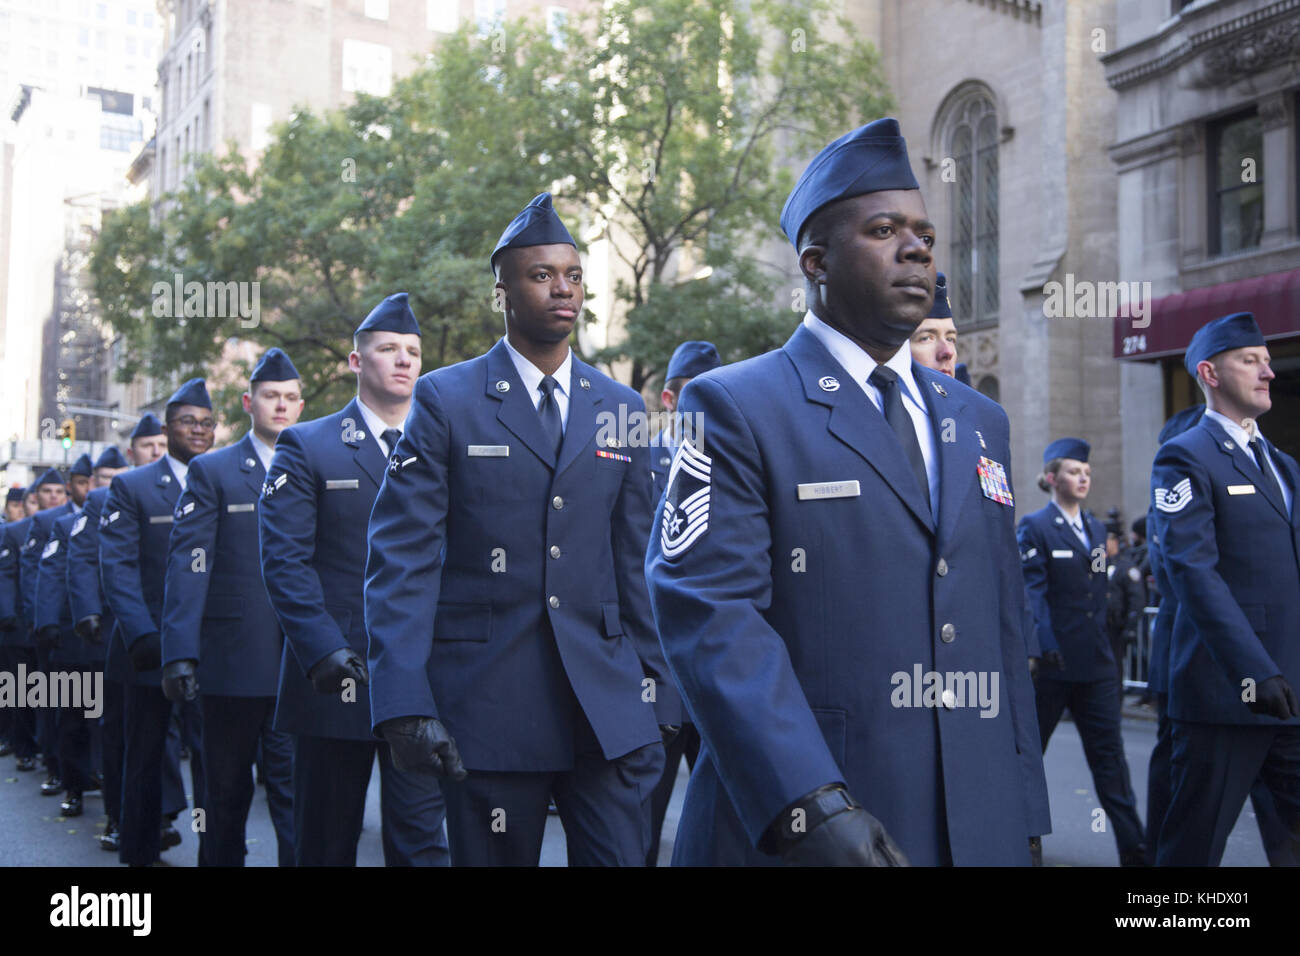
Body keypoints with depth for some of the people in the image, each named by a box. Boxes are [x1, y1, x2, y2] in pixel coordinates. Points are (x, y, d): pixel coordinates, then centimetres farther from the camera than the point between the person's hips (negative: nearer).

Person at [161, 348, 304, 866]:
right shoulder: (212, 471, 3)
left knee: (295, 784, -3)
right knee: (228, 789, 12)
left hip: (298, 663, 1)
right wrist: (180, 653, -14)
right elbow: (187, 566, -5)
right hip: (232, 662, -1)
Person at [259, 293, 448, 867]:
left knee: (421, 836, 0)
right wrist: (323, 648, -18)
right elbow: (284, 560, -6)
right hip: (336, 674, -1)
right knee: (327, 840, 12)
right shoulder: (307, 448, 2)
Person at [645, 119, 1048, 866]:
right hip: (789, 829, -5)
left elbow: (1005, 628, 13)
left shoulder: (980, 422, 13)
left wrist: (1021, 812, 9)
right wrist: (809, 803, -26)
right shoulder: (734, 408, -6)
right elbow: (710, 614, -17)